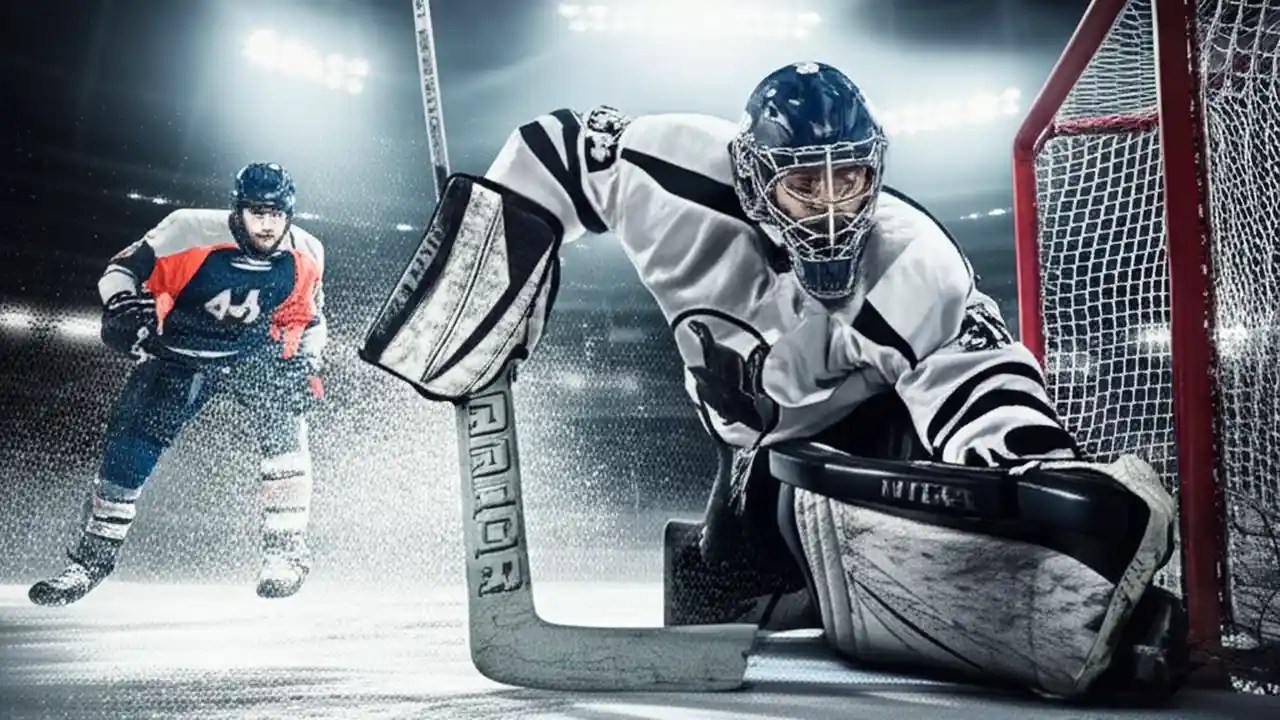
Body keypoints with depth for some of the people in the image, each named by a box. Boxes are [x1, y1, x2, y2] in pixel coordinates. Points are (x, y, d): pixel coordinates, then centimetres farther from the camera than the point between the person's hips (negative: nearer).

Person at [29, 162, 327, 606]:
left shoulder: (305, 255, -12)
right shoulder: (191, 231, -23)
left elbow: (310, 318, 7)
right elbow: (122, 270, -12)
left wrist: (307, 362, -5)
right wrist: (124, 309, -30)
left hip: (258, 356, 0)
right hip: (180, 356, 0)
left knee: (284, 429, -26)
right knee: (128, 447, -6)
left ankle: (287, 552, -14)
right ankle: (93, 557, 13)